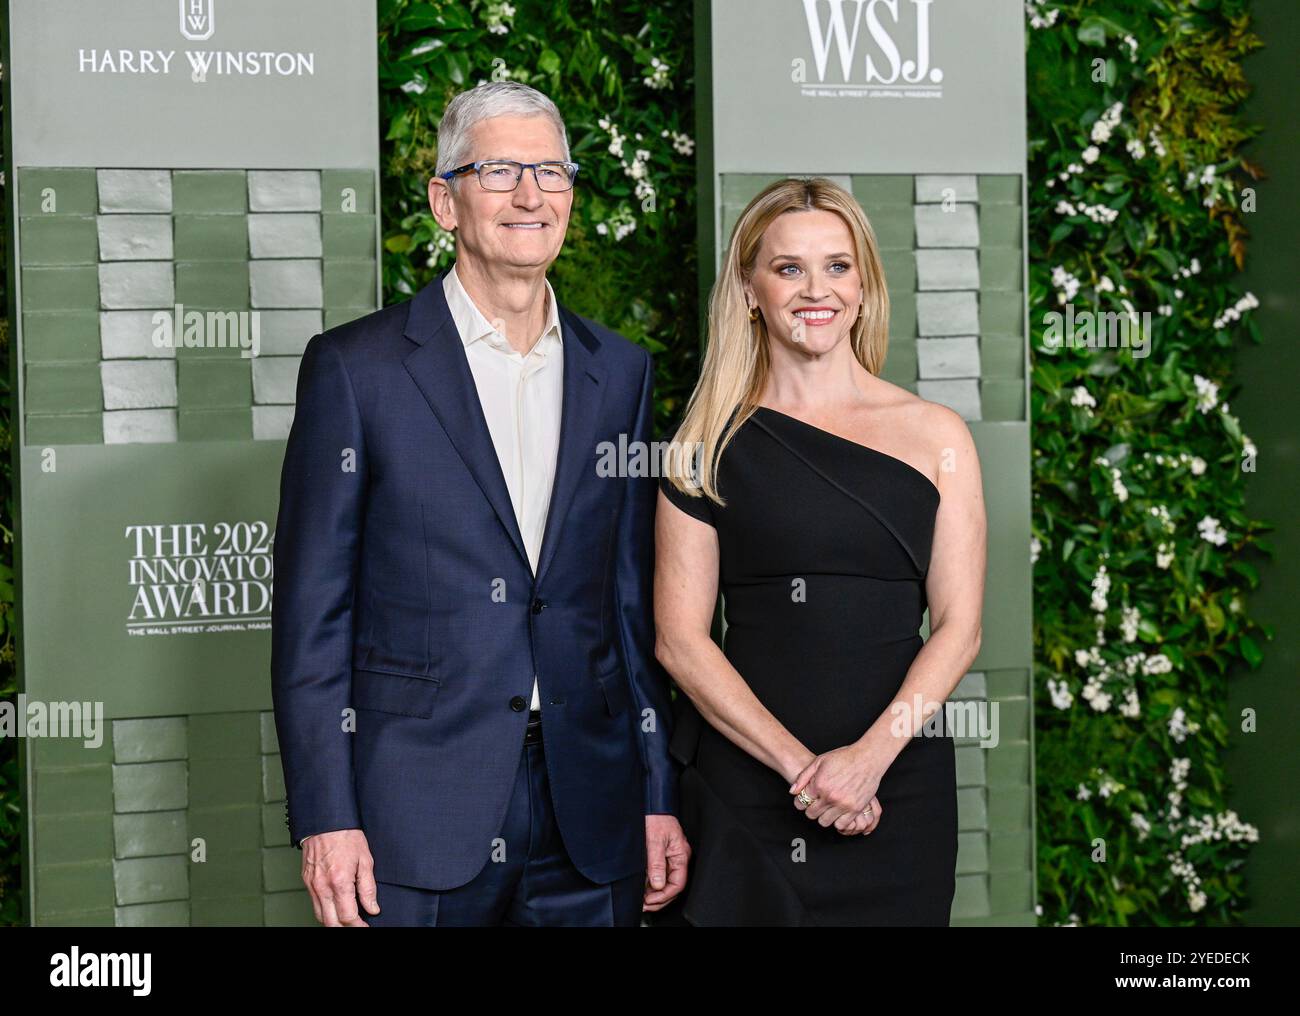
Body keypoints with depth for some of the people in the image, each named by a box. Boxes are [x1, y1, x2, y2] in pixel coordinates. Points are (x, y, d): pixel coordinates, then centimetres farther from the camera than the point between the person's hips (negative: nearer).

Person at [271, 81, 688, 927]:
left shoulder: (619, 372, 10)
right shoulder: (355, 367, -2)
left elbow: (635, 598, 13)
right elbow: (311, 612, -4)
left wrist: (659, 795, 10)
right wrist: (325, 818, -9)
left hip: (590, 822, 4)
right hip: (416, 817, -3)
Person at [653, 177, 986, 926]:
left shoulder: (935, 435, 4)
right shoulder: (711, 444, 2)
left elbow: (958, 628, 0)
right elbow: (679, 637, -3)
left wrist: (870, 756, -13)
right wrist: (797, 763, -13)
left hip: (900, 785, 1)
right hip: (743, 785, -1)